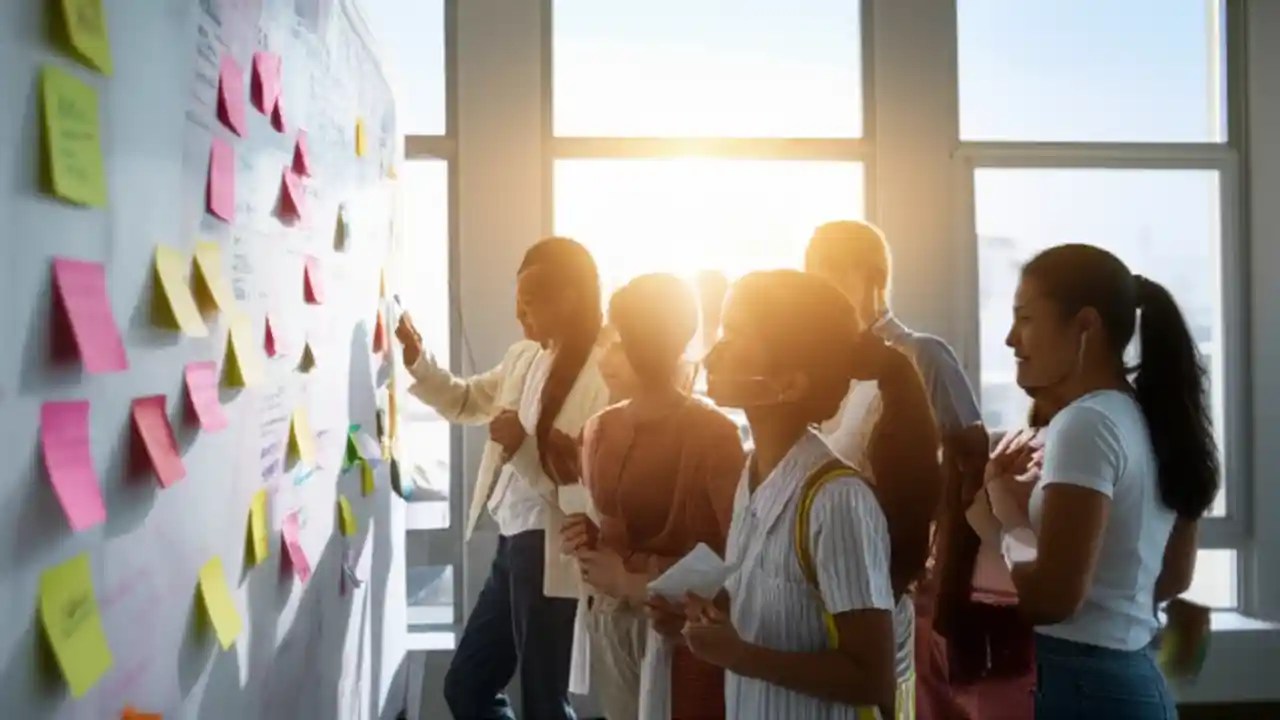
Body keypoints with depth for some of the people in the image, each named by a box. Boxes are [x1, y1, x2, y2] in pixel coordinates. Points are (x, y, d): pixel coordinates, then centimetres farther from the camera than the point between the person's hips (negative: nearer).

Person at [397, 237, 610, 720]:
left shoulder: (605, 376, -20)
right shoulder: (526, 356, 7)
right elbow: (466, 402, 22)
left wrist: (523, 448, -28)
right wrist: (416, 360, 7)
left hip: (551, 556, -9)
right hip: (513, 543, 9)